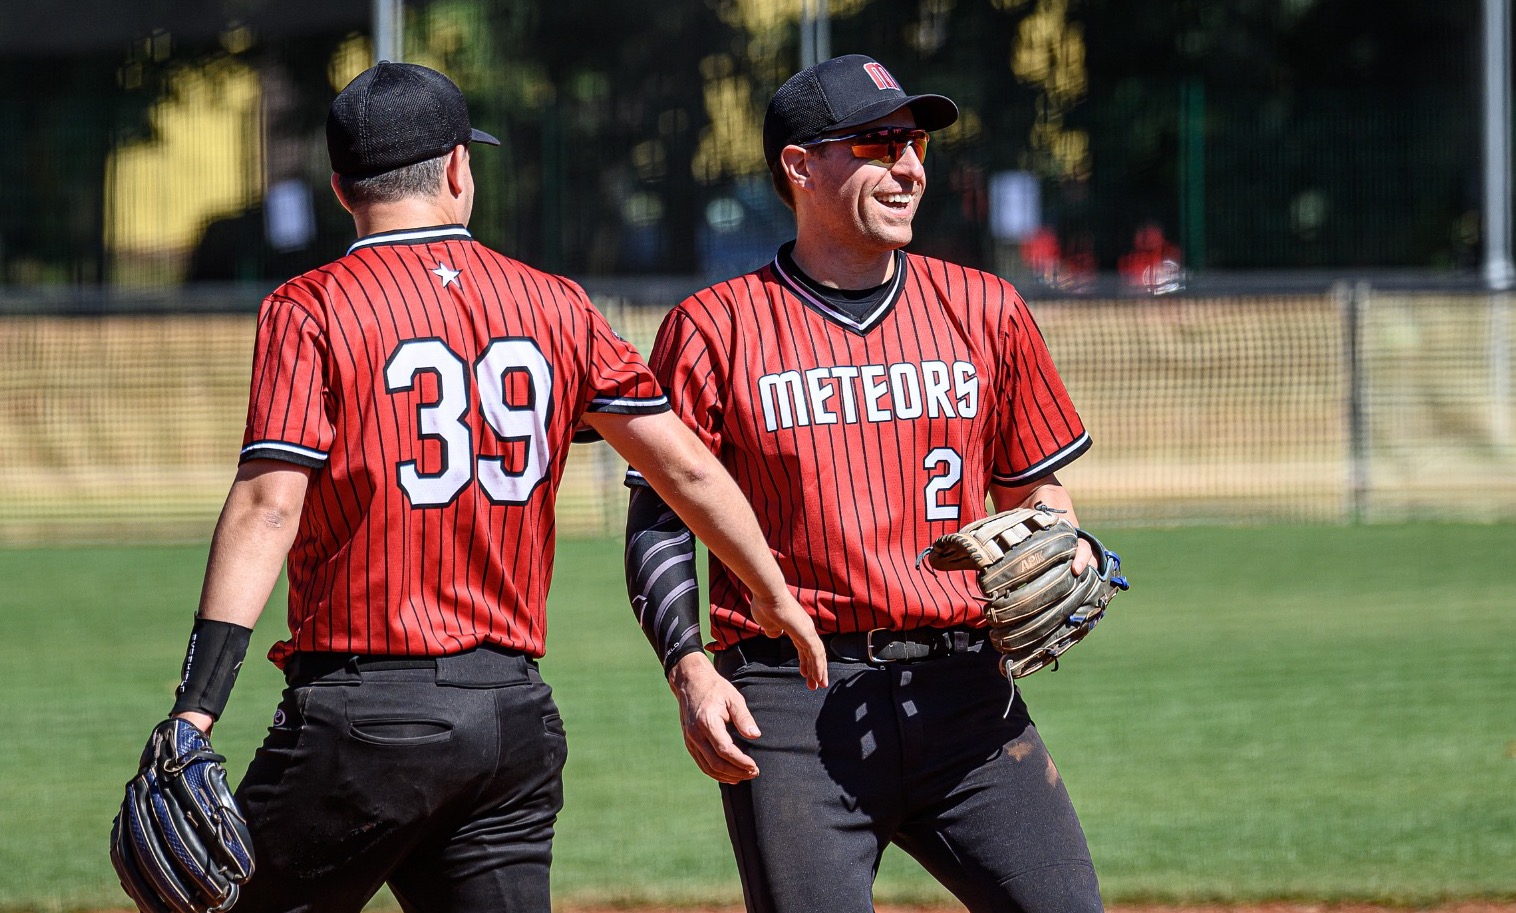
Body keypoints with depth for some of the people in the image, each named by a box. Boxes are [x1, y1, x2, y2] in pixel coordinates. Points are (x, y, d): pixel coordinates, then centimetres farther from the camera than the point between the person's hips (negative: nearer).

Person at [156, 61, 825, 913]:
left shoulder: (311, 309, -4)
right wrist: (774, 594, 28)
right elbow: (685, 466, 12)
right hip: (515, 711, 5)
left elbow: (269, 503, -14)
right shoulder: (552, 307, 9)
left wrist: (196, 710, -17)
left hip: (363, 710, -5)